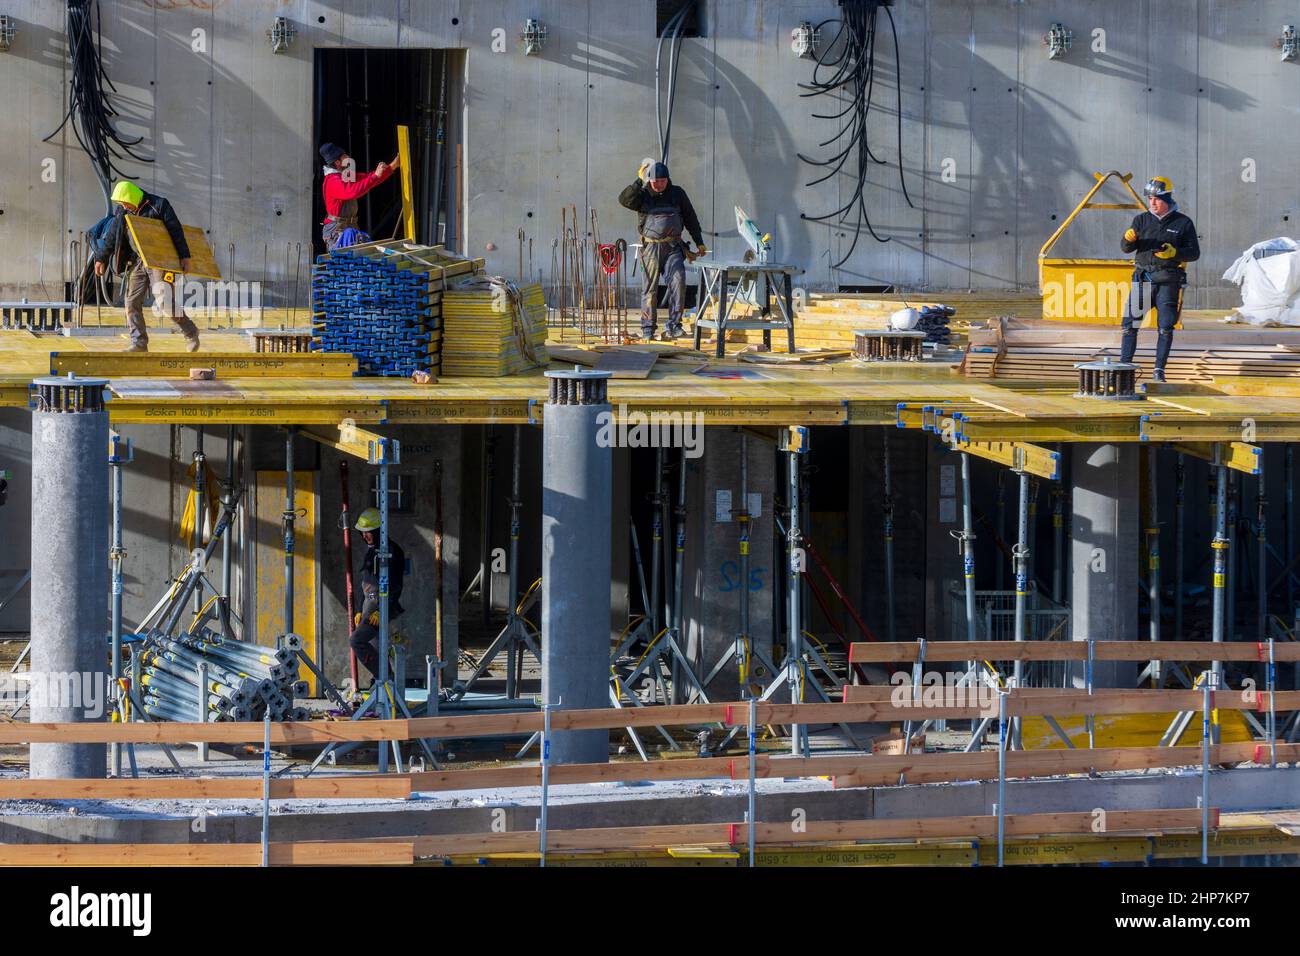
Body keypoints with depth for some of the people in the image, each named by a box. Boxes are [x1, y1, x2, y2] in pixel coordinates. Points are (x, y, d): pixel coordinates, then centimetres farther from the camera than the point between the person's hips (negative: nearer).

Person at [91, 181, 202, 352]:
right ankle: (139, 343, 3)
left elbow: (176, 230, -9)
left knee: (165, 301, -15)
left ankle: (190, 333, 2)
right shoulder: (122, 212, 6)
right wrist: (101, 259, 17)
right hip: (136, 261, 6)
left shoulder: (158, 205, -9)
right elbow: (111, 237, 15)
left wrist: (184, 256, -12)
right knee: (132, 301, -2)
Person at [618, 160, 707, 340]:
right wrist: (639, 181, -19)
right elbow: (624, 200, -16)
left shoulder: (677, 193, 8)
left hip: (673, 247, 1)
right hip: (651, 247, -1)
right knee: (650, 289, 1)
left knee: (678, 281, -15)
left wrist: (699, 243, 14)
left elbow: (691, 219, 14)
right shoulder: (643, 195, 3)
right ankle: (647, 329, 8)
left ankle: (674, 326, -10)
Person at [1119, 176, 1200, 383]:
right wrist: (1129, 239, -21)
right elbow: (1126, 248, 3)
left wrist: (1174, 253, -17)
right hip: (1143, 278, 2)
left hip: (1169, 282, -2)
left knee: (1166, 328, -3)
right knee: (1130, 324, -3)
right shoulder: (1142, 220, 9)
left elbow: (1194, 253, 1)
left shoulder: (1183, 223, 3)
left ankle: (1159, 371, 4)